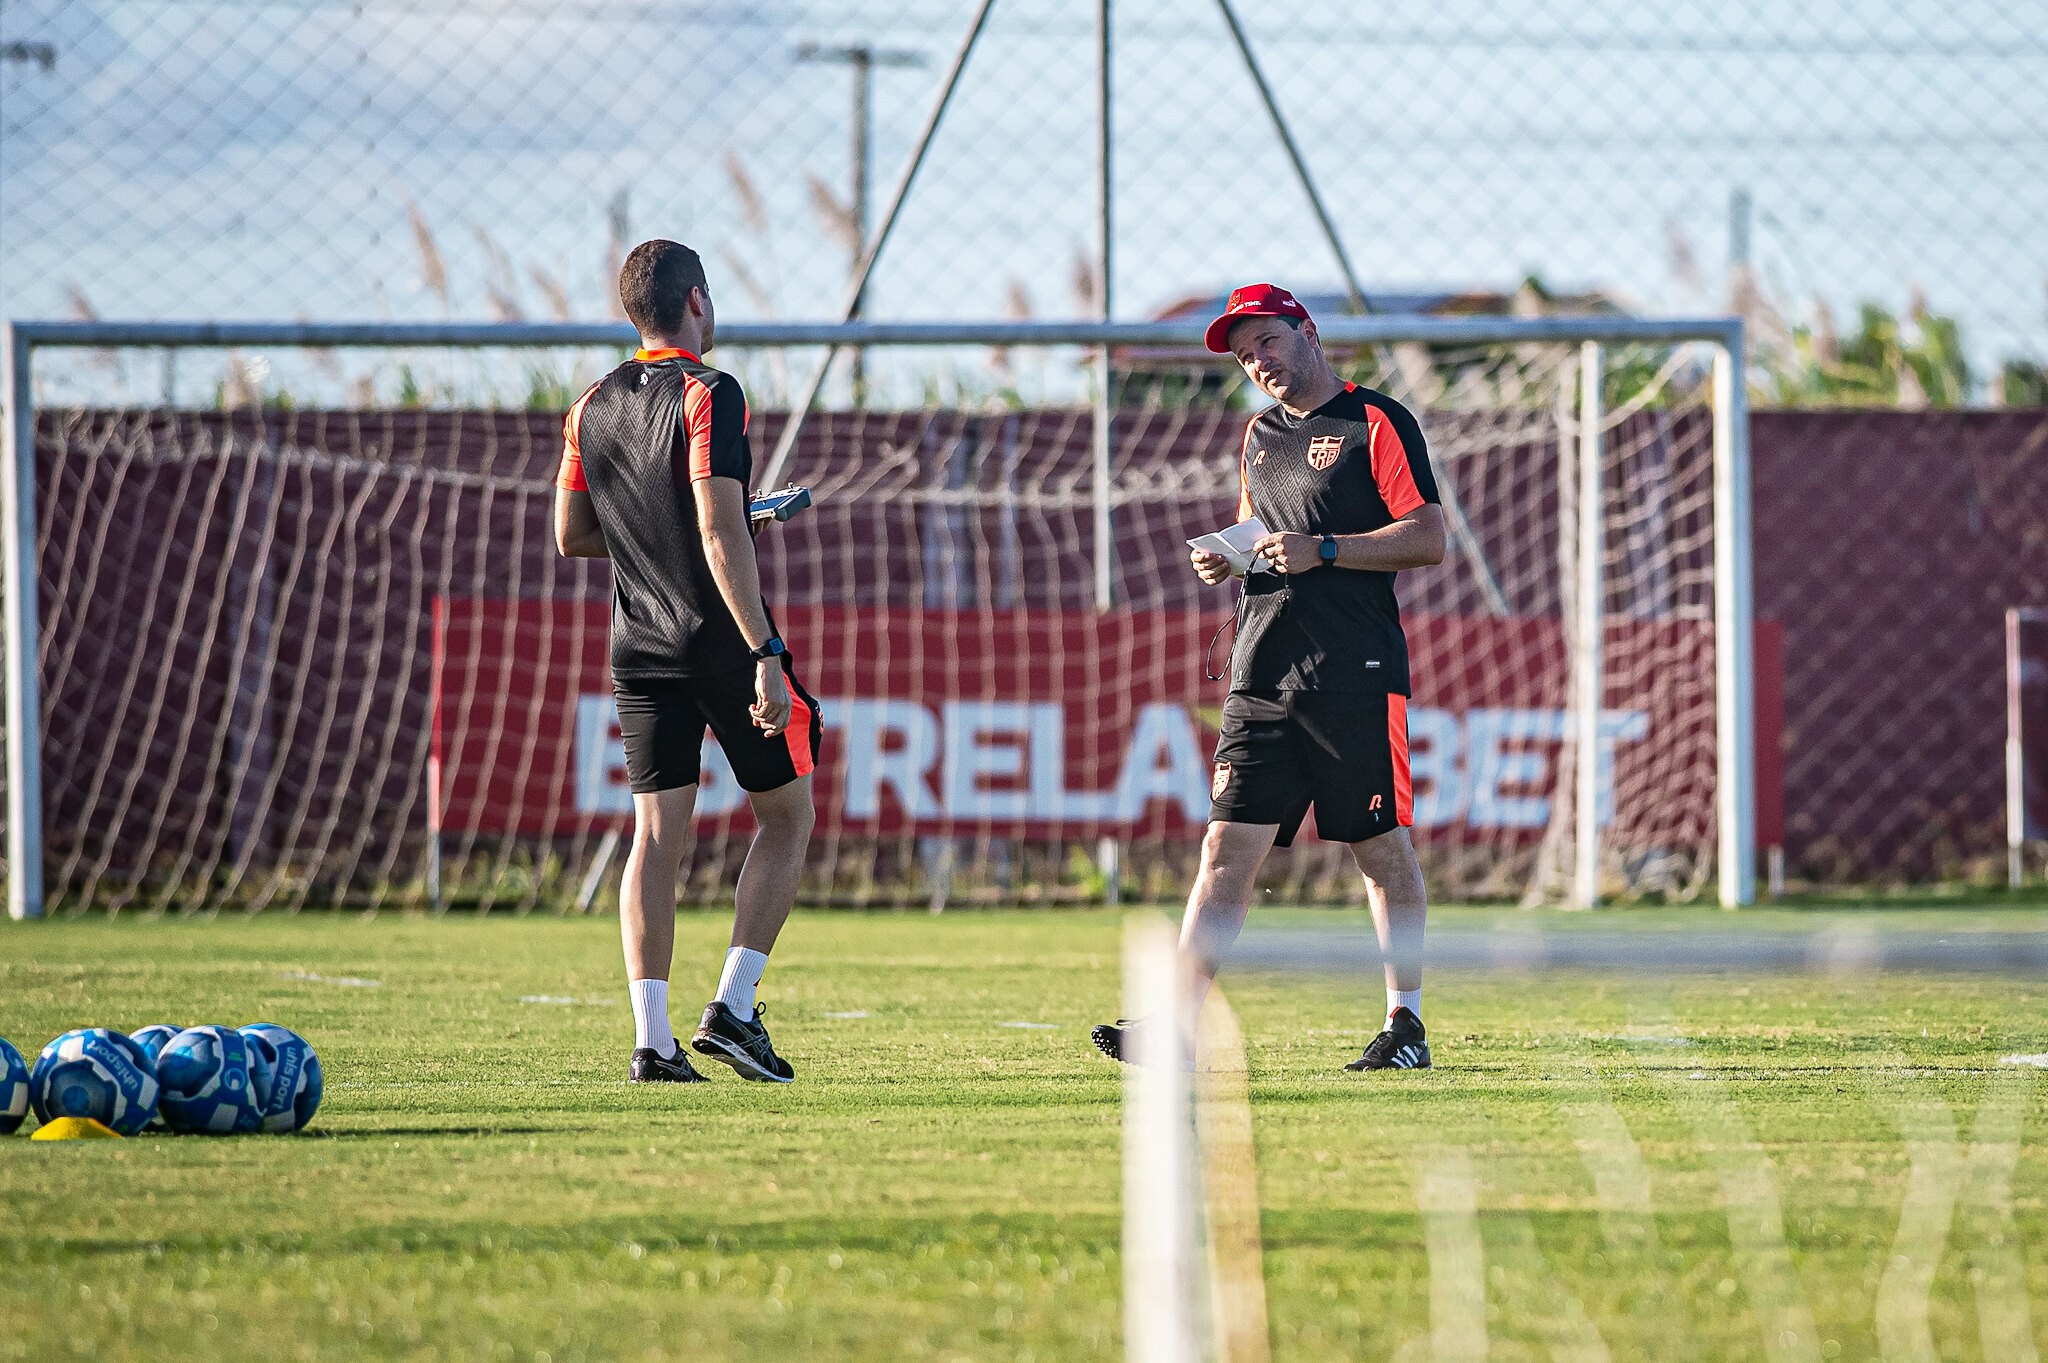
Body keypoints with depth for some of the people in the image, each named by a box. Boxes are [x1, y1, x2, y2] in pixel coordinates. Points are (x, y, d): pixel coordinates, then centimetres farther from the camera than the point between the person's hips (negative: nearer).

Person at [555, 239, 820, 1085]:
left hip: (638, 649, 6)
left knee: (656, 834, 4)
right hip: (721, 640, -6)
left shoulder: (592, 408, 8)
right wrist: (765, 654, -22)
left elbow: (570, 537, 12)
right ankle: (732, 1008, -1)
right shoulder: (708, 395, -13)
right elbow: (721, 533, -21)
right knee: (786, 817, 9)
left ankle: (651, 1039, -3)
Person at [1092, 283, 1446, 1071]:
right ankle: (1177, 1022, -8)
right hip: (1263, 675, 6)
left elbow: (1428, 539, -9)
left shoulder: (1376, 423, -3)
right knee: (1229, 847, -2)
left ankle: (1406, 1025, 7)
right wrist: (1223, 560, 9)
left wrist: (1324, 551, -17)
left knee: (1382, 848, -1)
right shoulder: (1260, 436, 20)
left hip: (1356, 676, -6)